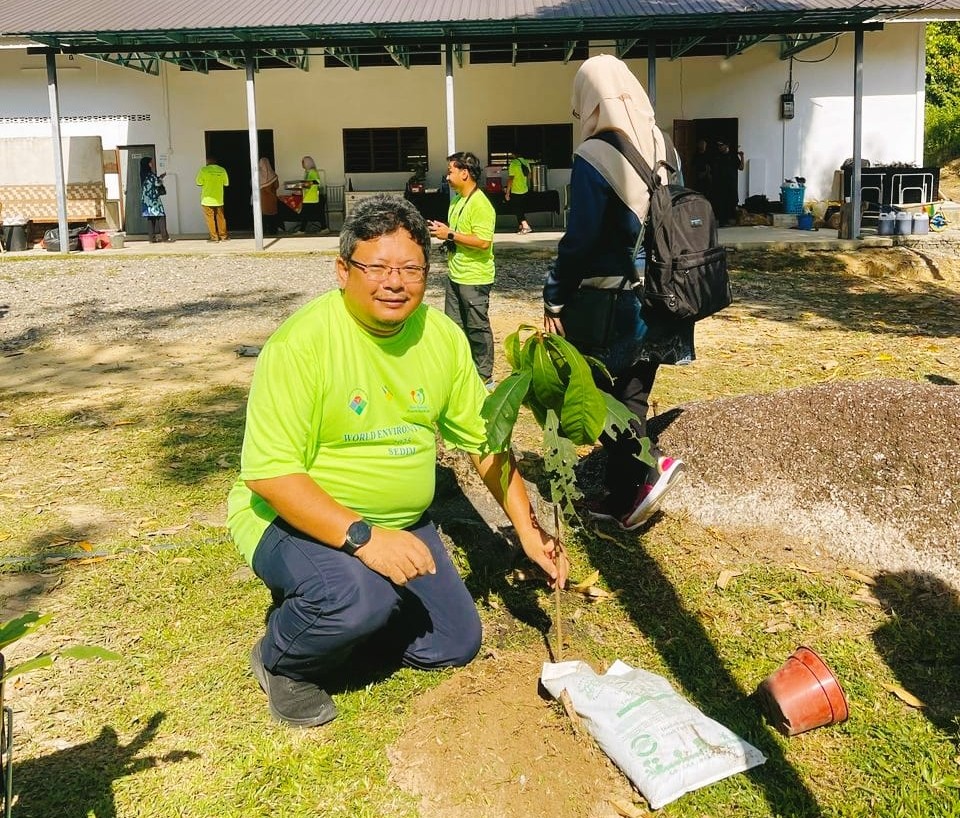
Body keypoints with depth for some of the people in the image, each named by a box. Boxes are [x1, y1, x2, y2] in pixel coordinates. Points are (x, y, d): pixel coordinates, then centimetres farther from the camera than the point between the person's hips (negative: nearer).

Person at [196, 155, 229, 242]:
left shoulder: (204, 170, -9)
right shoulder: (222, 170, 0)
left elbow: (199, 183, -6)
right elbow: (226, 183, 8)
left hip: (207, 199, -3)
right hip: (219, 199, 3)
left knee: (210, 218, 2)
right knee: (220, 217, 12)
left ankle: (214, 237, 0)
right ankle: (223, 236, 14)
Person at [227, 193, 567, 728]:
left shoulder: (443, 337, -5)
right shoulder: (302, 342, -24)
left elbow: (484, 439, 2)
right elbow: (269, 473, -27)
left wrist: (527, 529, -3)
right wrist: (360, 537, -35)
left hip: (402, 524, 7)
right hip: (295, 520, -6)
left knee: (455, 644, 7)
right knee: (361, 598, -35)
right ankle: (280, 660, 0)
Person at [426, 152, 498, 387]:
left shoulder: (480, 204, -17)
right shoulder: (456, 200, 12)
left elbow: (483, 242, -26)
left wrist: (450, 235, -20)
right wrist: (441, 231, 4)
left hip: (474, 278, -9)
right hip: (455, 275, 9)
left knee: (477, 328, 1)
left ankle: (484, 377, 12)